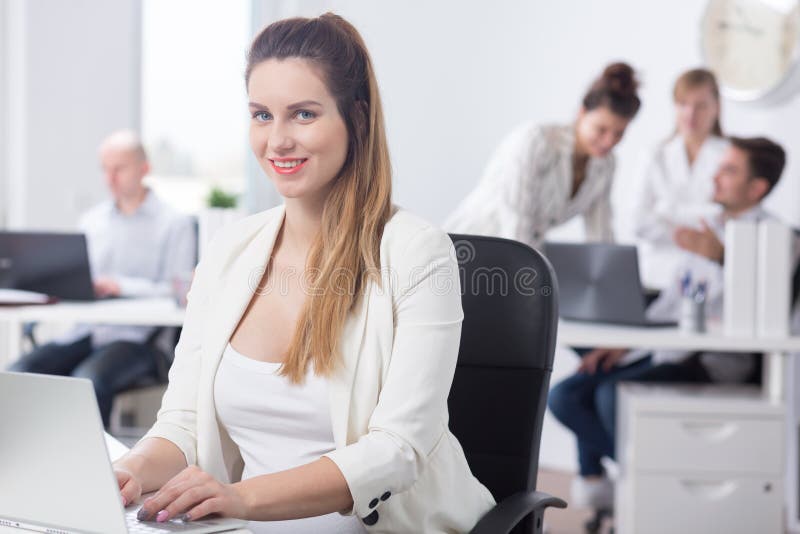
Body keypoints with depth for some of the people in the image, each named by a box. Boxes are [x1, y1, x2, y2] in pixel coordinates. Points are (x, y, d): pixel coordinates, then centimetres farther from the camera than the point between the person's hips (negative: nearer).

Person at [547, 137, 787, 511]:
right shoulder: (710, 229, 19)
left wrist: (715, 259, -26)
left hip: (714, 363, -8)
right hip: (665, 348, 8)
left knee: (613, 393, -29)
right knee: (565, 396, -9)